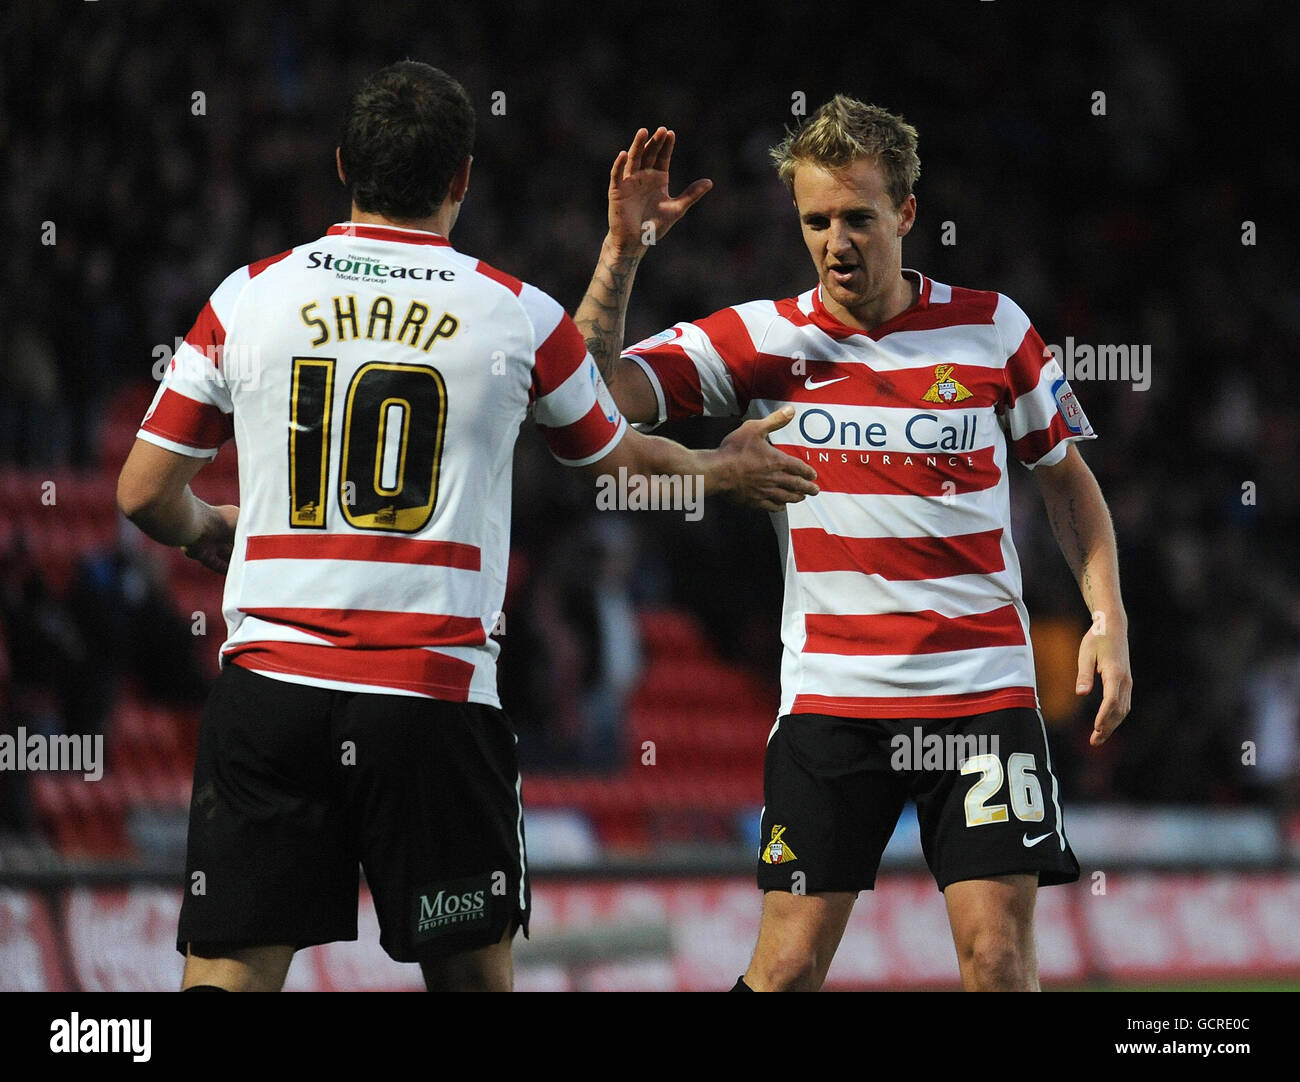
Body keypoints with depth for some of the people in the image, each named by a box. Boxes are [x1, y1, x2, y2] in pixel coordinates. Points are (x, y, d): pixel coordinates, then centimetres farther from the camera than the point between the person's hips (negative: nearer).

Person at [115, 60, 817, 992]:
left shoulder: (247, 297, 4)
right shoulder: (517, 315, 2)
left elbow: (145, 494, 9)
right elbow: (619, 462, 20)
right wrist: (726, 469, 41)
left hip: (269, 680, 1)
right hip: (436, 696, -1)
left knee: (228, 975, 0)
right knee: (474, 971, 12)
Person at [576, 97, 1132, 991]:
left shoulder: (992, 328, 1)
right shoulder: (760, 339, 0)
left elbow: (1067, 476, 13)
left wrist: (1109, 617, 3)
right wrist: (623, 250, -19)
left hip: (983, 689, 0)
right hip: (829, 695, 0)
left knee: (1000, 960, -7)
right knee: (788, 968, -5)